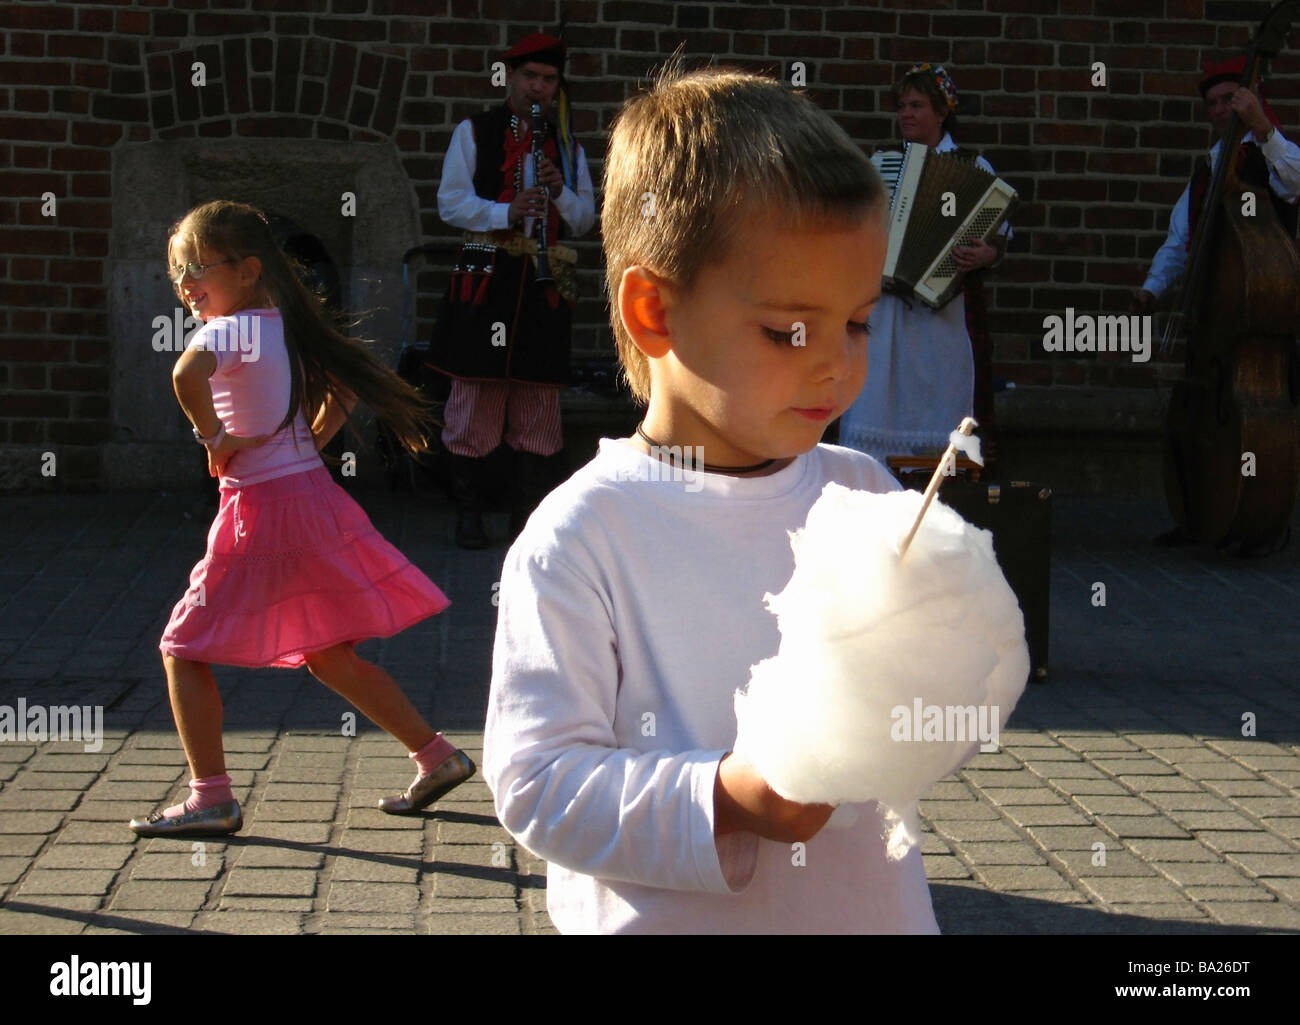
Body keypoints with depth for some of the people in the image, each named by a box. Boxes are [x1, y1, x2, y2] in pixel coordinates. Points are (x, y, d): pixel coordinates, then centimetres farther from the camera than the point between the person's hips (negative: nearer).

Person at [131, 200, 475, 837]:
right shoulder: (284, 325, 11)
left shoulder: (227, 331, -13)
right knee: (329, 658, 18)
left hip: (261, 510, -8)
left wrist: (213, 437, -21)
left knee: (182, 649, 3)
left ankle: (210, 797, 0)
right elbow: (348, 382, 23)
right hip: (315, 495, 8)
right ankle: (436, 756, 20)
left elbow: (187, 373, -36)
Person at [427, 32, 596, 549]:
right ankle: (468, 516, 5)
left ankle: (530, 519, 7)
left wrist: (560, 192, -7)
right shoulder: (473, 132, 7)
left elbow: (585, 218, 15)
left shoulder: (567, 144, 17)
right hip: (486, 277, -3)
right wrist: (508, 212, -16)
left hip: (545, 283, 3)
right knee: (475, 398, -4)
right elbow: (451, 202, -1)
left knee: (539, 406, 1)